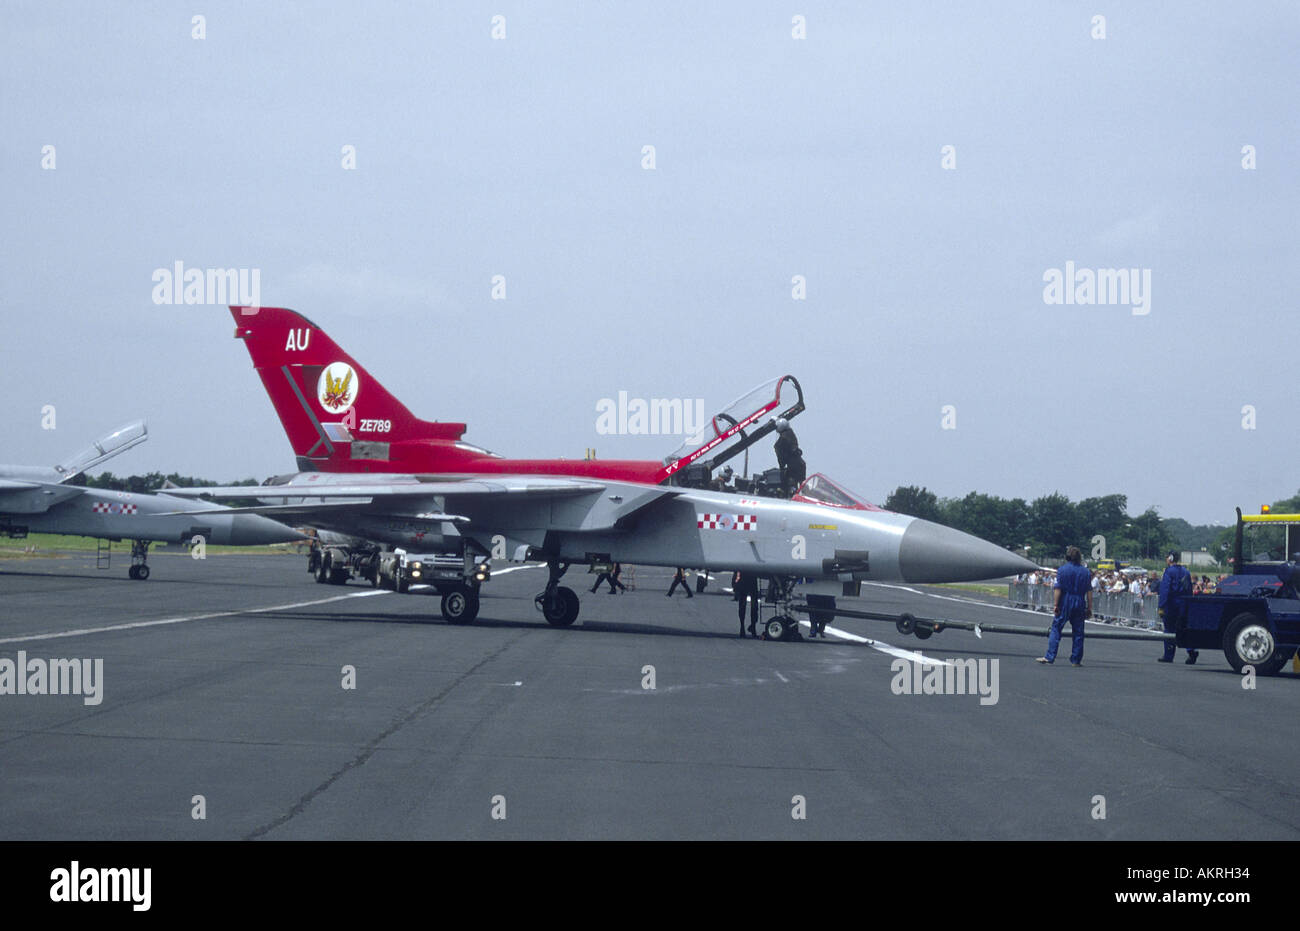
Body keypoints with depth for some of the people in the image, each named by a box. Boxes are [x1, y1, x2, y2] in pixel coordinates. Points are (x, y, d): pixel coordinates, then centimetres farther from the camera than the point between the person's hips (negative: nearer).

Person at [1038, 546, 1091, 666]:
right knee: (1078, 632, 8)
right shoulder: (1085, 571, 5)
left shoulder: (1063, 569, -4)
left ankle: (1049, 657, -5)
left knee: (1056, 629, 1)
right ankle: (1076, 659, 9)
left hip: (1065, 602, -3)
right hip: (1080, 604, 3)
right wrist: (1089, 608, 7)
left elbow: (1058, 589, -9)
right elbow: (1089, 591, 3)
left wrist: (1056, 605, -7)